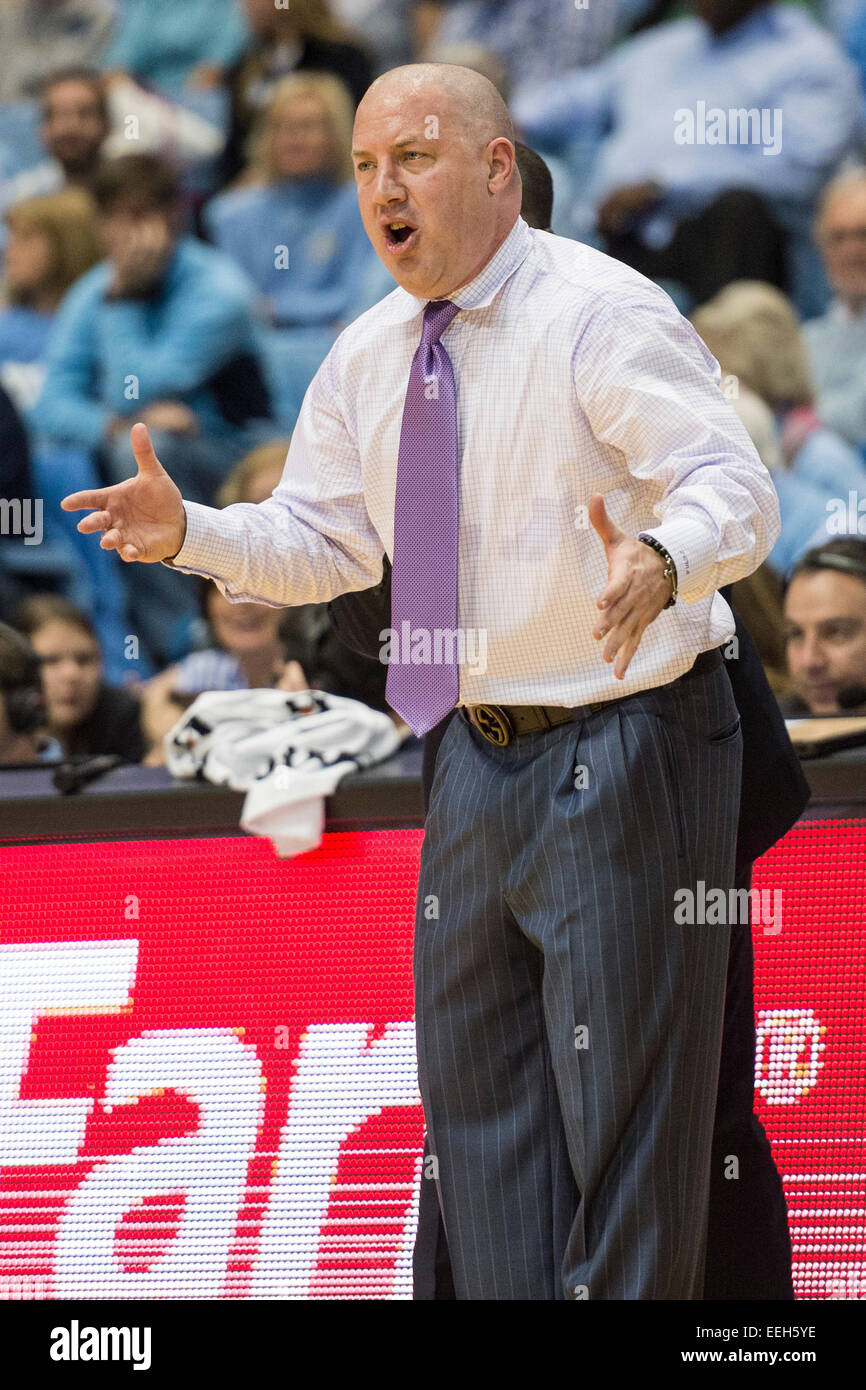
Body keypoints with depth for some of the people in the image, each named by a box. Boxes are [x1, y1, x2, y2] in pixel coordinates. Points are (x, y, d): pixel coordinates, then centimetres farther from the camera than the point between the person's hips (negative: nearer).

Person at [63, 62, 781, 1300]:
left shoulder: (602, 317, -16)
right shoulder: (369, 357, 7)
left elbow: (735, 493, -25)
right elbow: (324, 542, 15)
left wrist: (661, 564, -47)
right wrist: (188, 532, -4)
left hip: (625, 745, -8)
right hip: (483, 750, 8)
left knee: (624, 1094, -4)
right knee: (474, 1079, 13)